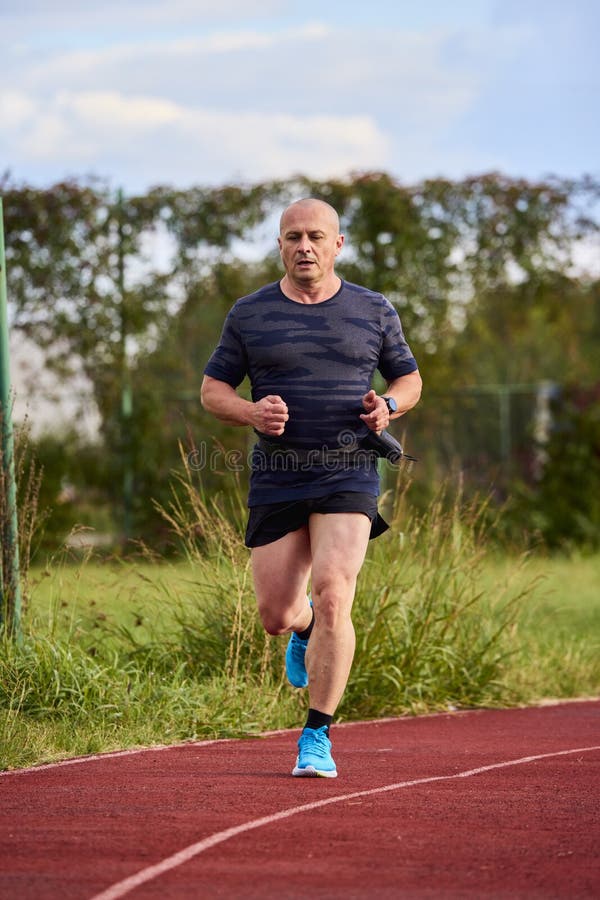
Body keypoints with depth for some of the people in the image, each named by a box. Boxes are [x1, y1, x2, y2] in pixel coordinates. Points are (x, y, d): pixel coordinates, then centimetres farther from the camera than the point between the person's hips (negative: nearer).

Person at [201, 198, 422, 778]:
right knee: (275, 617, 4)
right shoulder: (249, 315, 6)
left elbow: (409, 379, 18)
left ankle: (317, 735, -12)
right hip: (275, 484, 2)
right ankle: (308, 630, 44)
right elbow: (212, 390, 10)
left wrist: (388, 405, -5)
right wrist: (252, 412, -12)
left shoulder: (374, 311, 7)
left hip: (348, 478, -2)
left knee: (332, 593, -20)